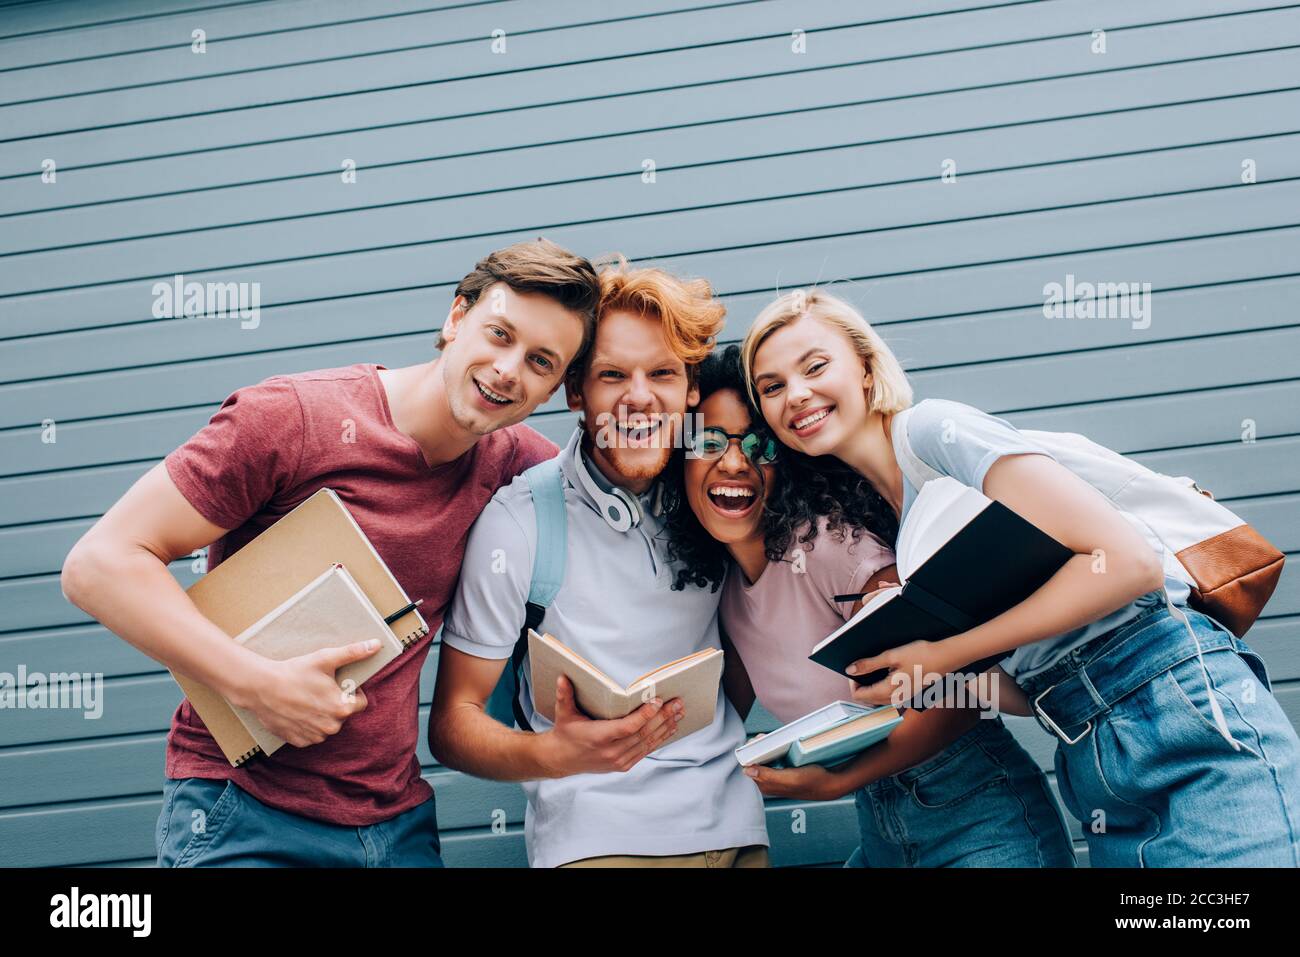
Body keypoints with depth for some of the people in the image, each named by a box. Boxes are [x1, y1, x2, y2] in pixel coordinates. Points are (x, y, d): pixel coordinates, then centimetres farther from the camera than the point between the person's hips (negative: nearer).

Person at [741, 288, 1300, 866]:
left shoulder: (934, 428, -7)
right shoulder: (881, 516, 16)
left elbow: (1129, 561, -16)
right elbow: (1027, 680, 13)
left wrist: (944, 656, -14)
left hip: (1183, 710, -8)